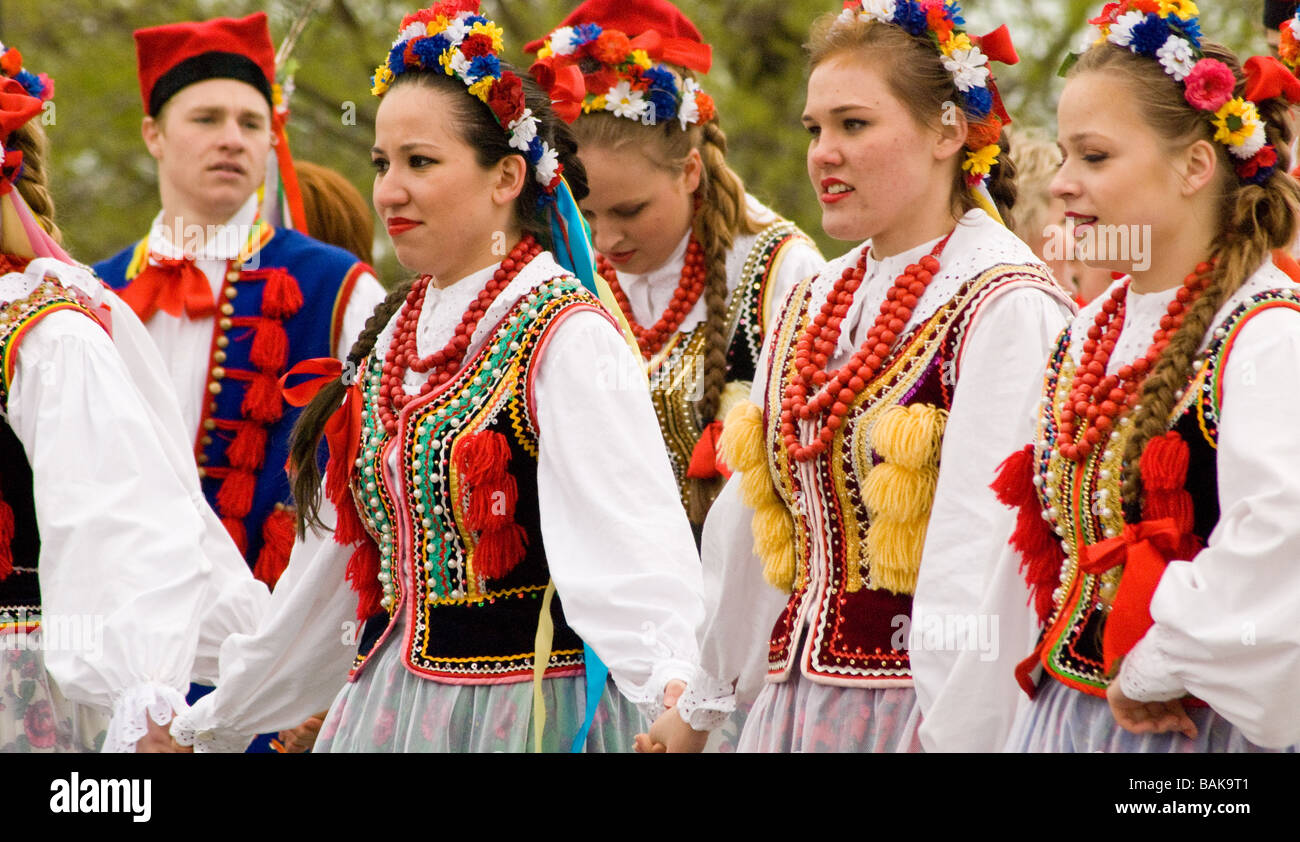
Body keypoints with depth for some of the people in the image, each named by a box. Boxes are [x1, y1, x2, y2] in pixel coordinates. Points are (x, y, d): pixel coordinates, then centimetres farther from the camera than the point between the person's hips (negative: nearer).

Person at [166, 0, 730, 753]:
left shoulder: (566, 337, -12)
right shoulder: (396, 336, 11)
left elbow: (628, 530, -26)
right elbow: (336, 561, 18)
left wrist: (676, 687, -42)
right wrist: (216, 721, 20)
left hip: (523, 710, -7)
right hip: (391, 705, 7)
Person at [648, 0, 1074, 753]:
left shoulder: (1006, 308, -11)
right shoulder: (814, 307, 15)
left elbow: (982, 547, -19)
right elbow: (745, 524, 18)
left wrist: (949, 733, -24)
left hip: (918, 711, -7)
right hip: (800, 700, 7)